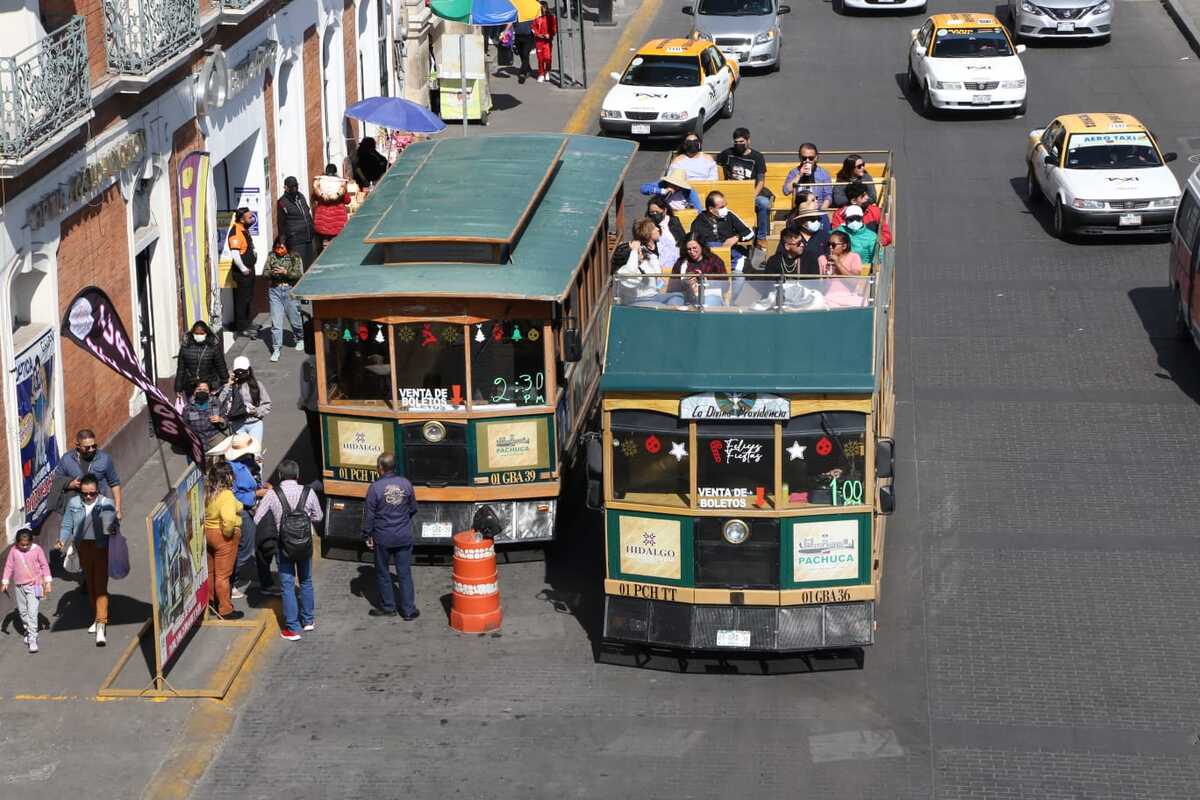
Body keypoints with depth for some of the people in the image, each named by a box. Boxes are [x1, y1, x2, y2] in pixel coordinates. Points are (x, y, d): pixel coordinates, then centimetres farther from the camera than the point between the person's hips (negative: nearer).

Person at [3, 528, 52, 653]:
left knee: (32, 613, -11)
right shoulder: (13, 551, -2)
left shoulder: (37, 550, -8)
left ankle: (33, 640, -13)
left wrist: (47, 582, -1)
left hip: (34, 585, -4)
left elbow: (44, 566, -1)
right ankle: (28, 631, 36)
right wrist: (5, 582, 4)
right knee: (22, 612, 15)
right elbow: (9, 567, 6)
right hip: (18, 586, 4)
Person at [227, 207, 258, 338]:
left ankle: (245, 325, 30)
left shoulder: (244, 229, 11)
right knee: (242, 299, -3)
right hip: (242, 272, -10)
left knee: (248, 298, 18)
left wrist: (253, 253, 16)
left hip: (249, 270, 10)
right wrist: (243, 269, -21)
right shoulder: (236, 231, -20)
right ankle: (241, 328, 4)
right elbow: (234, 253, -28)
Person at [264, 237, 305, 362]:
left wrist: (285, 272, -20)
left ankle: (300, 339, 39)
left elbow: (299, 275, -8)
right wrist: (272, 273, -17)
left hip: (290, 291, -2)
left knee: (294, 319, 10)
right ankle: (276, 349, 0)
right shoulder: (271, 257, 5)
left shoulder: (294, 258, -2)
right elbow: (265, 273, 5)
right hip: (275, 290, 2)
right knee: (275, 321, -4)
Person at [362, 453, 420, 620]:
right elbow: (413, 509, 9)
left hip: (383, 538, -3)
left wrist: (367, 536, 2)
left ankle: (387, 607, 21)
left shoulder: (375, 488, -14)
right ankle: (408, 610, 9)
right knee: (404, 573, 8)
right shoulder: (406, 484, -4)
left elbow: (369, 515, -10)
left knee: (383, 573, 13)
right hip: (404, 537, 3)